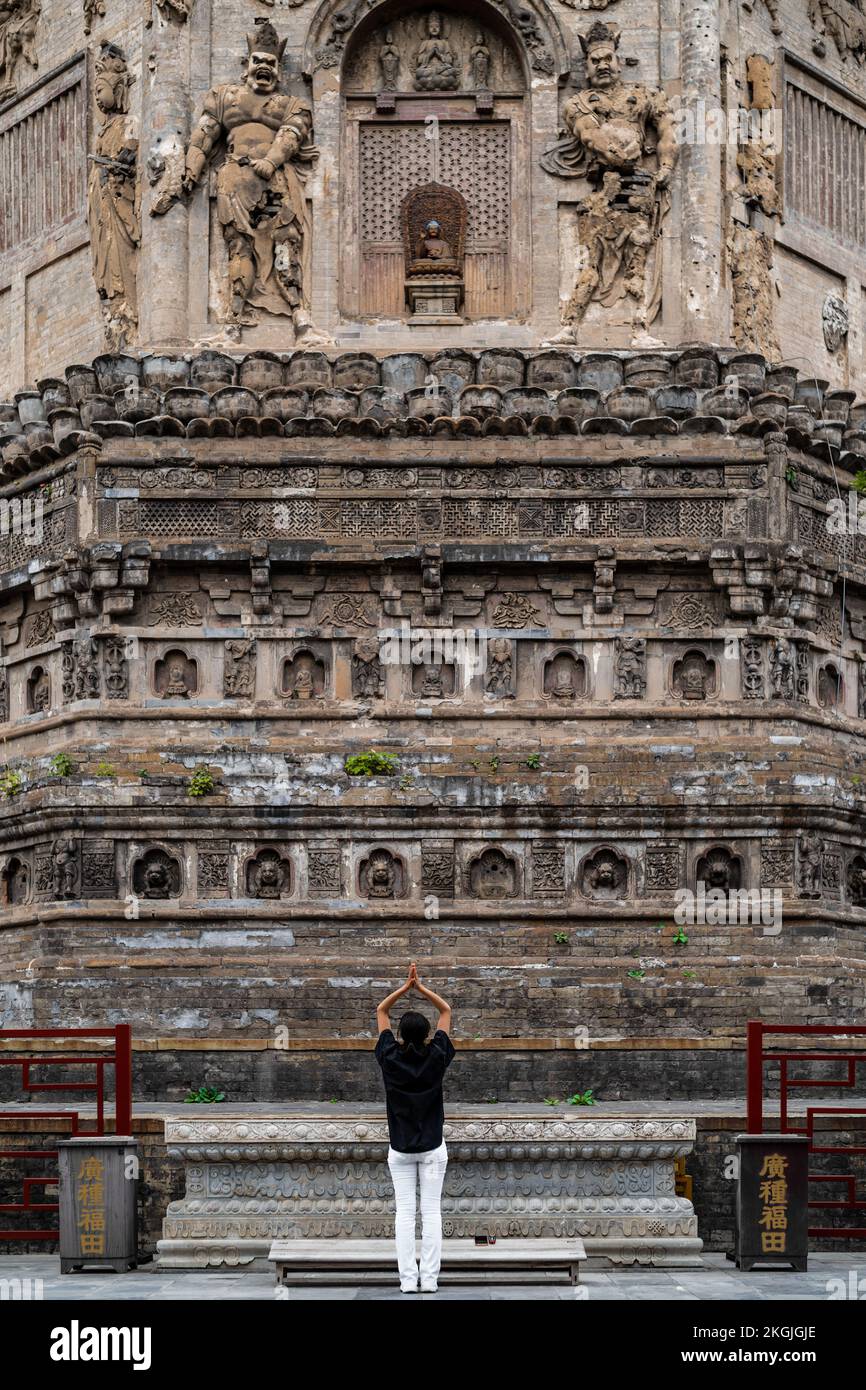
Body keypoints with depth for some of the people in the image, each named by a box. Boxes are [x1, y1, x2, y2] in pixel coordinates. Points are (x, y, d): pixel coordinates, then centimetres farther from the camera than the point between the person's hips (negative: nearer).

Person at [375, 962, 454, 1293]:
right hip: (432, 1148, 0)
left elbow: (381, 1011, 4)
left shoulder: (390, 1058, -8)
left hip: (400, 1149, 0)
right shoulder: (436, 1057, -8)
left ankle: (408, 1279, -3)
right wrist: (421, 987, -1)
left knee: (404, 1213, 1)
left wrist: (406, 986, 0)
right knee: (431, 1212, 1)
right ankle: (429, 1279, -1)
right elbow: (446, 1011, 4)